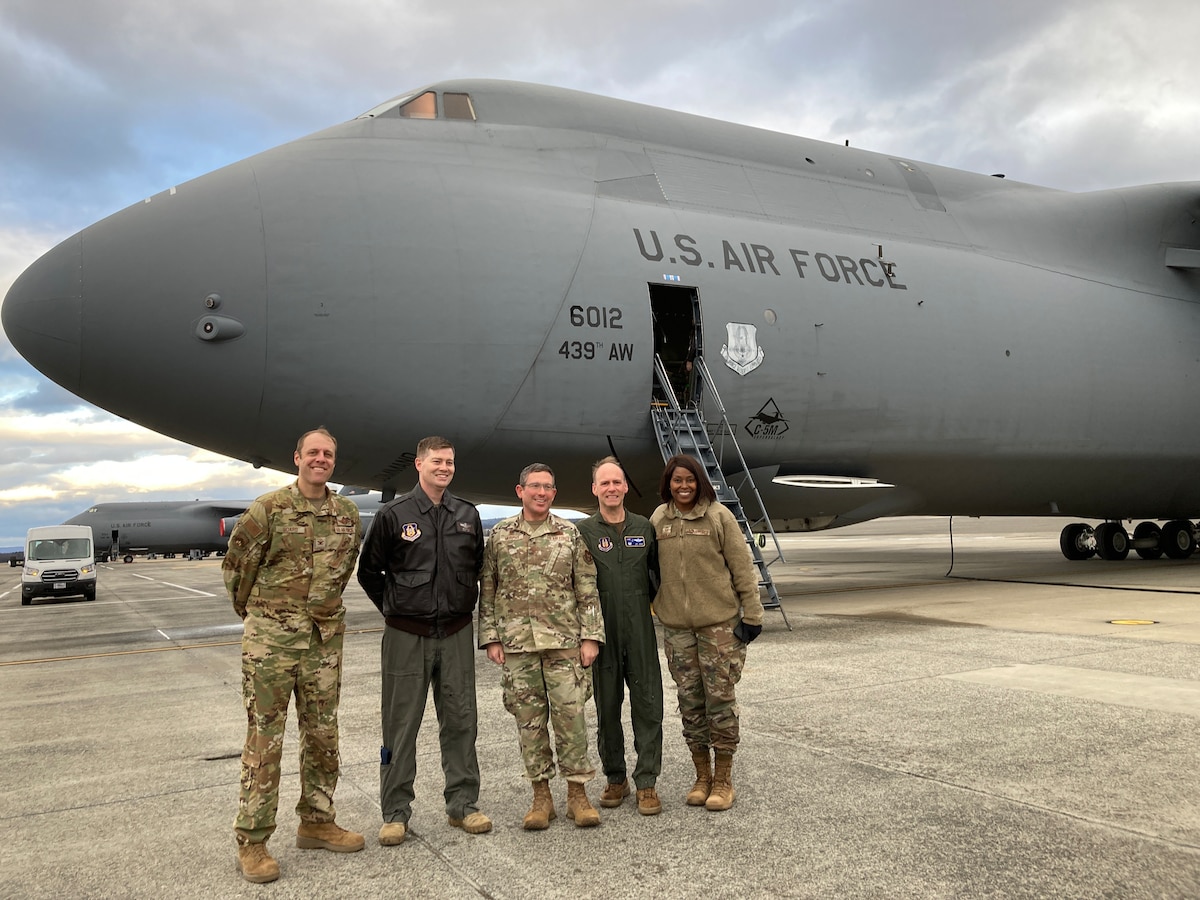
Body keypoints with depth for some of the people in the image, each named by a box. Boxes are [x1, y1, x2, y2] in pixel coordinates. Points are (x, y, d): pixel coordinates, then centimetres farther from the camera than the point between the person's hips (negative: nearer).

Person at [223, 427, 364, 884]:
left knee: (322, 734, 12)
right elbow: (237, 563, 1)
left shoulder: (348, 514, 6)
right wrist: (254, 611, 11)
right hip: (271, 639, -5)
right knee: (264, 738, -1)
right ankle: (252, 841, 8)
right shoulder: (268, 508, -8)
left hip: (325, 637, 5)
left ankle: (316, 822, 27)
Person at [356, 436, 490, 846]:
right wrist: (395, 609, 2)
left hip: (456, 635, 3)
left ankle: (463, 804, 20)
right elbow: (369, 571, 4)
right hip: (407, 636, -3)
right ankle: (395, 812, 14)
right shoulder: (394, 515, -3)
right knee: (401, 726, 3)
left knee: (460, 721, 8)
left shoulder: (468, 515, 7)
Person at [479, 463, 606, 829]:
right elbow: (487, 591, 7)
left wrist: (590, 636, -3)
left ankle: (577, 791, 12)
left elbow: (587, 590, 3)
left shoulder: (570, 534, 4)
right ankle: (541, 795, 17)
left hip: (564, 640, -1)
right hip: (516, 643, 1)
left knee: (570, 713, -1)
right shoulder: (499, 535, 5)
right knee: (529, 718, 6)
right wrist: (490, 638, 1)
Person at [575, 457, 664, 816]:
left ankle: (646, 783, 10)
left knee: (648, 706, 1)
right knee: (607, 709, 9)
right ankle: (615, 779, 23)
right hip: (601, 634, -1)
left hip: (641, 632, 1)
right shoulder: (582, 531, 0)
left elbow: (661, 571, 17)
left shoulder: (645, 528, 7)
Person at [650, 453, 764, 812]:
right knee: (690, 701, 9)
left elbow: (742, 567, -5)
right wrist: (655, 606, 12)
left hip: (719, 622, -3)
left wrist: (751, 614, -6)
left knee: (720, 698, 1)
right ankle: (702, 777, 22)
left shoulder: (718, 516, -6)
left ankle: (723, 780, 13)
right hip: (676, 626, 4)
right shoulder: (658, 520, 6)